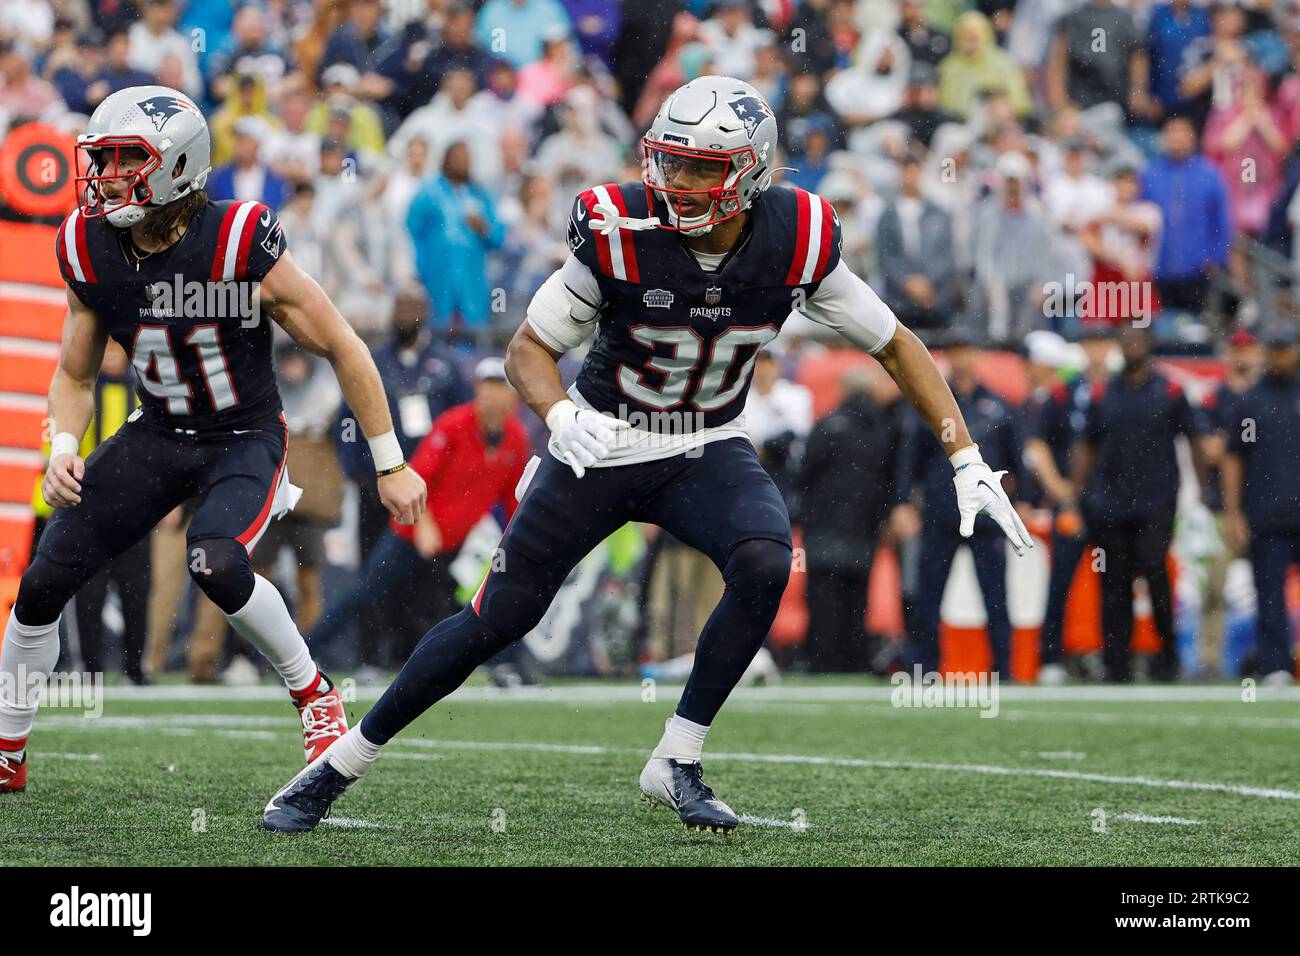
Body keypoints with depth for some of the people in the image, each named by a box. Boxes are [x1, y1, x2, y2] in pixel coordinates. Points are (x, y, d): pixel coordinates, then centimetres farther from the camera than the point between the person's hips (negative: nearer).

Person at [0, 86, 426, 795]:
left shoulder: (240, 248, -24)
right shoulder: (90, 253, -9)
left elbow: (342, 350, -13)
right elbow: (74, 375, 7)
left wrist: (391, 466, -9)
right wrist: (62, 449, -13)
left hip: (245, 438, -5)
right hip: (157, 437, 5)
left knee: (216, 562, -33)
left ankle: (314, 694, -6)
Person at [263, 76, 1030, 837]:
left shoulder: (796, 242, -17)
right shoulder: (619, 235, -22)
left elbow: (896, 346, -3)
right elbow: (530, 349, -11)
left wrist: (969, 462, -8)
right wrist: (562, 415, -33)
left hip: (708, 452, 2)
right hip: (602, 444, -1)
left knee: (765, 566, -28)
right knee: (498, 619, -3)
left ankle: (676, 763, -13)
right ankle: (340, 766, 13)